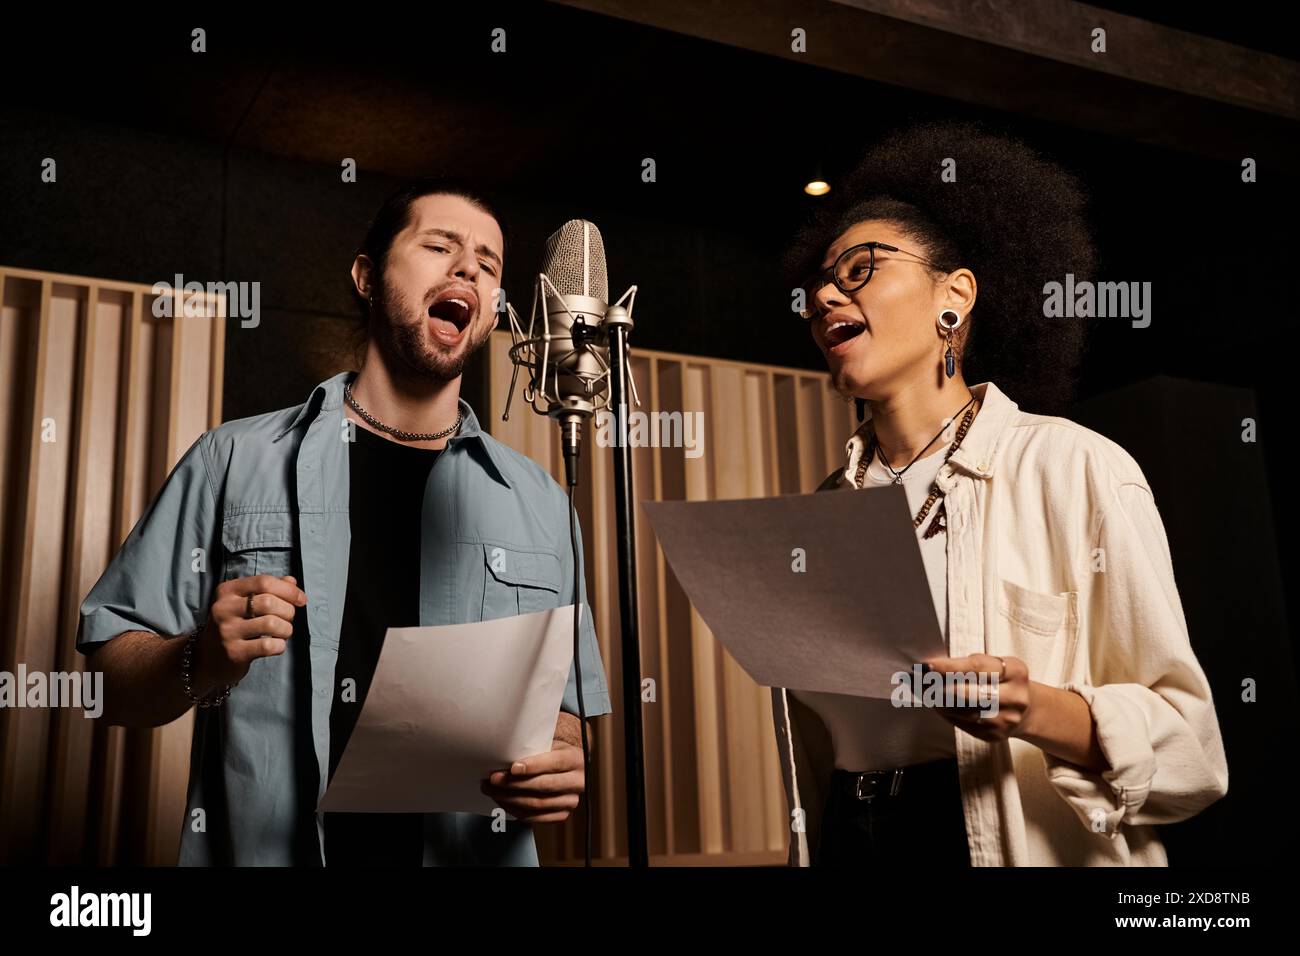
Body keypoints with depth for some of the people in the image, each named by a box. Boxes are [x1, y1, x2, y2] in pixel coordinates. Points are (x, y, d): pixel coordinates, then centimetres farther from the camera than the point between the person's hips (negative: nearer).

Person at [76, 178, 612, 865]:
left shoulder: (539, 502, 6)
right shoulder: (236, 461, 1)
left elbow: (562, 711, 10)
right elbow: (116, 682, 2)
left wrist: (558, 766, -11)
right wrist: (204, 662, -17)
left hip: (472, 851, 4)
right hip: (257, 849, -3)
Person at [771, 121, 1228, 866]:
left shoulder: (1072, 469, -12)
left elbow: (1191, 749, -13)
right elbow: (817, 759, 6)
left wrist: (1040, 713, -28)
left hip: (1033, 847, -4)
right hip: (854, 846, 4)